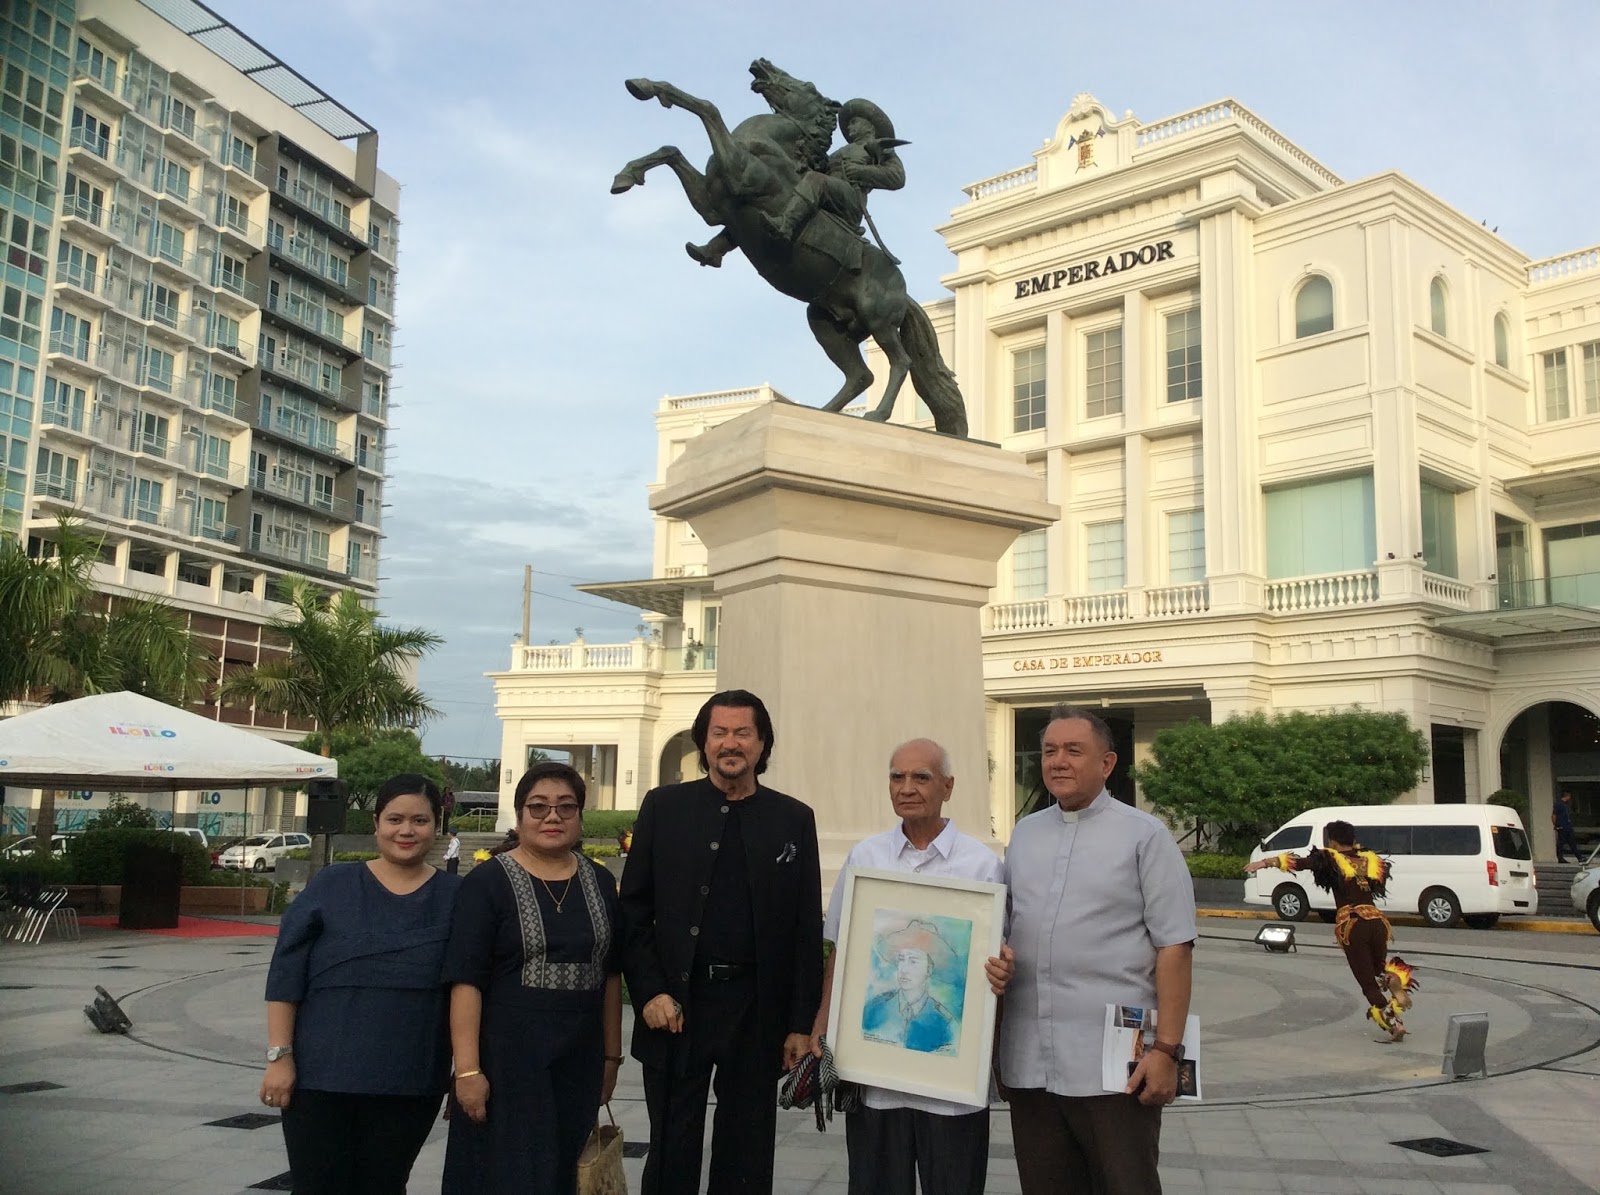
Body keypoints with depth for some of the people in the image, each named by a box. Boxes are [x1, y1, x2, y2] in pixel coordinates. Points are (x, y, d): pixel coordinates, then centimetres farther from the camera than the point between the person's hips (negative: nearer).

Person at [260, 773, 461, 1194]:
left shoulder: (456, 897, 1)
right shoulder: (331, 885, 0)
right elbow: (285, 975, -1)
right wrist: (279, 1056, -7)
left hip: (410, 1083, 1)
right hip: (321, 1074, -1)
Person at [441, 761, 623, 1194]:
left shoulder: (600, 882, 7)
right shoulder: (488, 881, -7)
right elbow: (466, 980, -11)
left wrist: (611, 1054, 11)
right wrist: (468, 1069, -16)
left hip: (579, 1061, 5)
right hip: (506, 1058, -4)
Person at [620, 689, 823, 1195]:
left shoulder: (794, 819, 3)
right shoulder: (663, 807, 2)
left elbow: (808, 930, 3)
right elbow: (634, 911, 2)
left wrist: (802, 1024, -1)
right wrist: (650, 992, -8)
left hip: (758, 1010, 1)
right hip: (676, 1005, 0)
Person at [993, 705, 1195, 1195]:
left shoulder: (1144, 835, -2)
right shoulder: (1024, 834, 13)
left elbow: (1174, 947, -7)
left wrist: (1167, 1048, -13)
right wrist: (993, 962, 4)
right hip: (1028, 1063, 5)